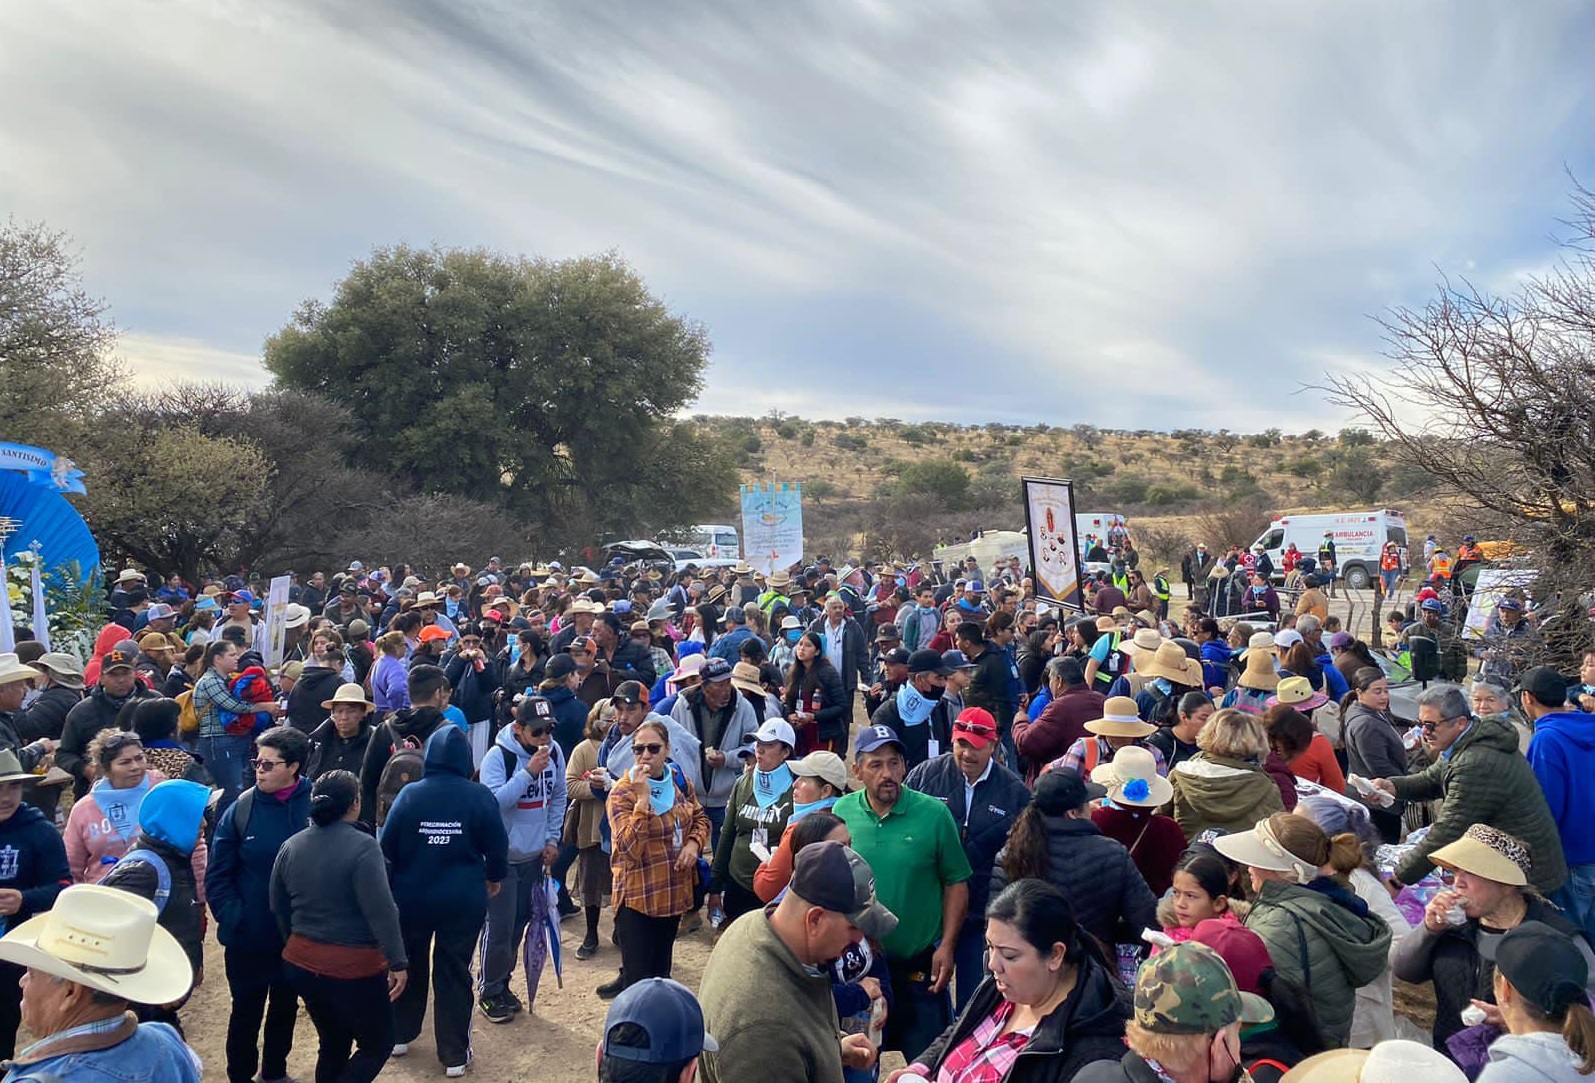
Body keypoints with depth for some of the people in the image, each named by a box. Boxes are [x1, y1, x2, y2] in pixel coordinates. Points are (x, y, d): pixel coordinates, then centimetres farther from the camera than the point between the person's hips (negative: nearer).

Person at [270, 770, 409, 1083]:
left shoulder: (291, 846, 2)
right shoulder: (362, 846, -19)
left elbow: (278, 907, 12)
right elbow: (381, 911, -22)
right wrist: (398, 962, -17)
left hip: (301, 963, 7)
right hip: (353, 967, -7)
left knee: (333, 1044, 21)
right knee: (377, 1044, 10)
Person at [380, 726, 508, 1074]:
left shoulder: (410, 794, -12)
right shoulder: (479, 796, -12)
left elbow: (386, 847, -5)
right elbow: (498, 847, -5)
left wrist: (403, 874, 15)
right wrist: (493, 878, 15)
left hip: (411, 898, 1)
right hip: (463, 901, -1)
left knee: (408, 965, 23)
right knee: (454, 972, 10)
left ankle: (399, 1035, 39)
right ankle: (455, 1054, 18)